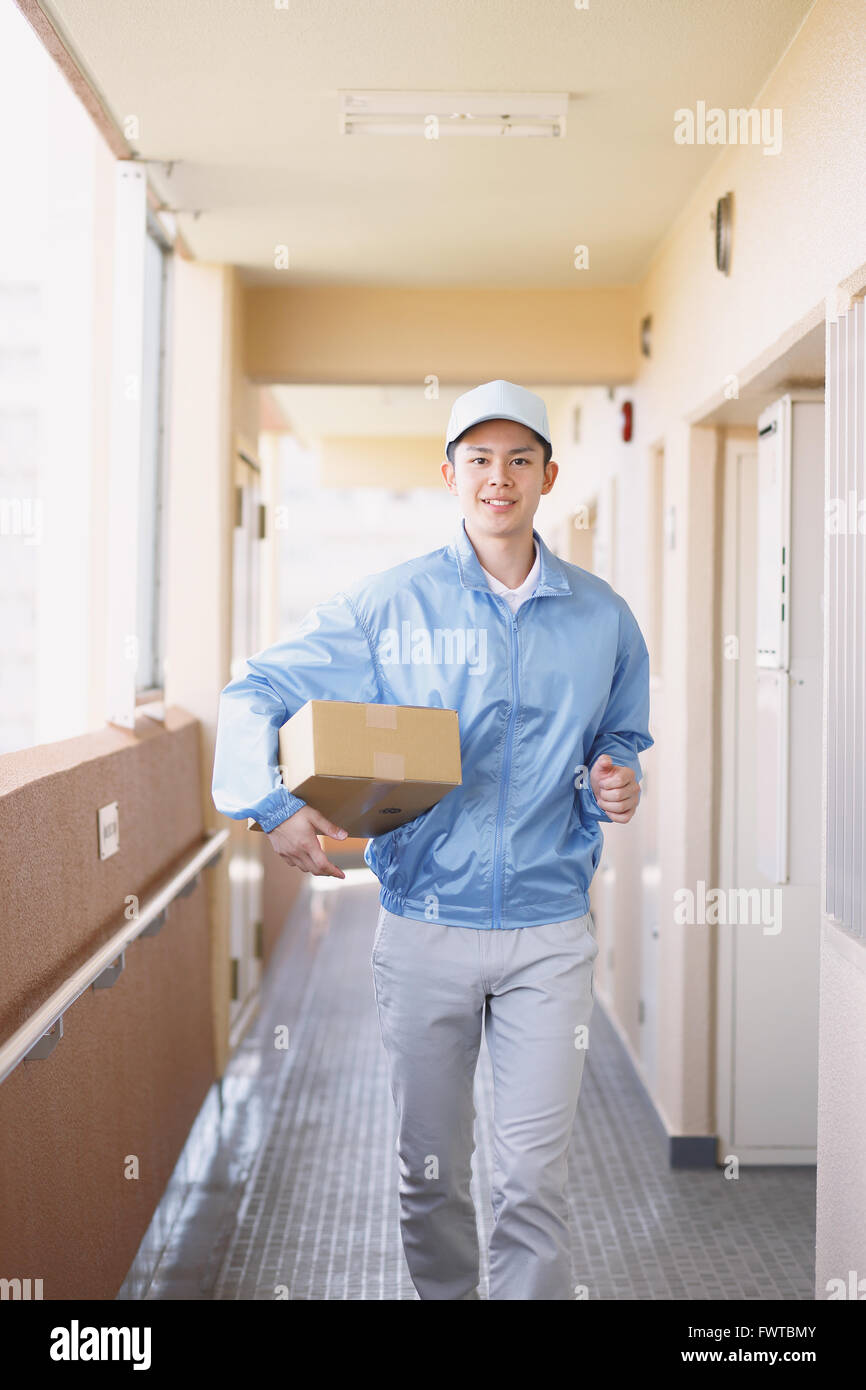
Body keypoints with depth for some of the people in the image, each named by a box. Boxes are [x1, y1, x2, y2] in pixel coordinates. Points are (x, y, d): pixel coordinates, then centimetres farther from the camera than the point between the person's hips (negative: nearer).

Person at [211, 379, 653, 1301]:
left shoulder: (601, 617, 5)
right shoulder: (387, 605, -2)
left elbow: (623, 735, 20)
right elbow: (254, 695, -1)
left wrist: (617, 783, -3)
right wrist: (271, 805, -17)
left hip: (549, 932, 1)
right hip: (424, 926, 0)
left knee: (534, 1180, 0)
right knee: (429, 1171, 13)